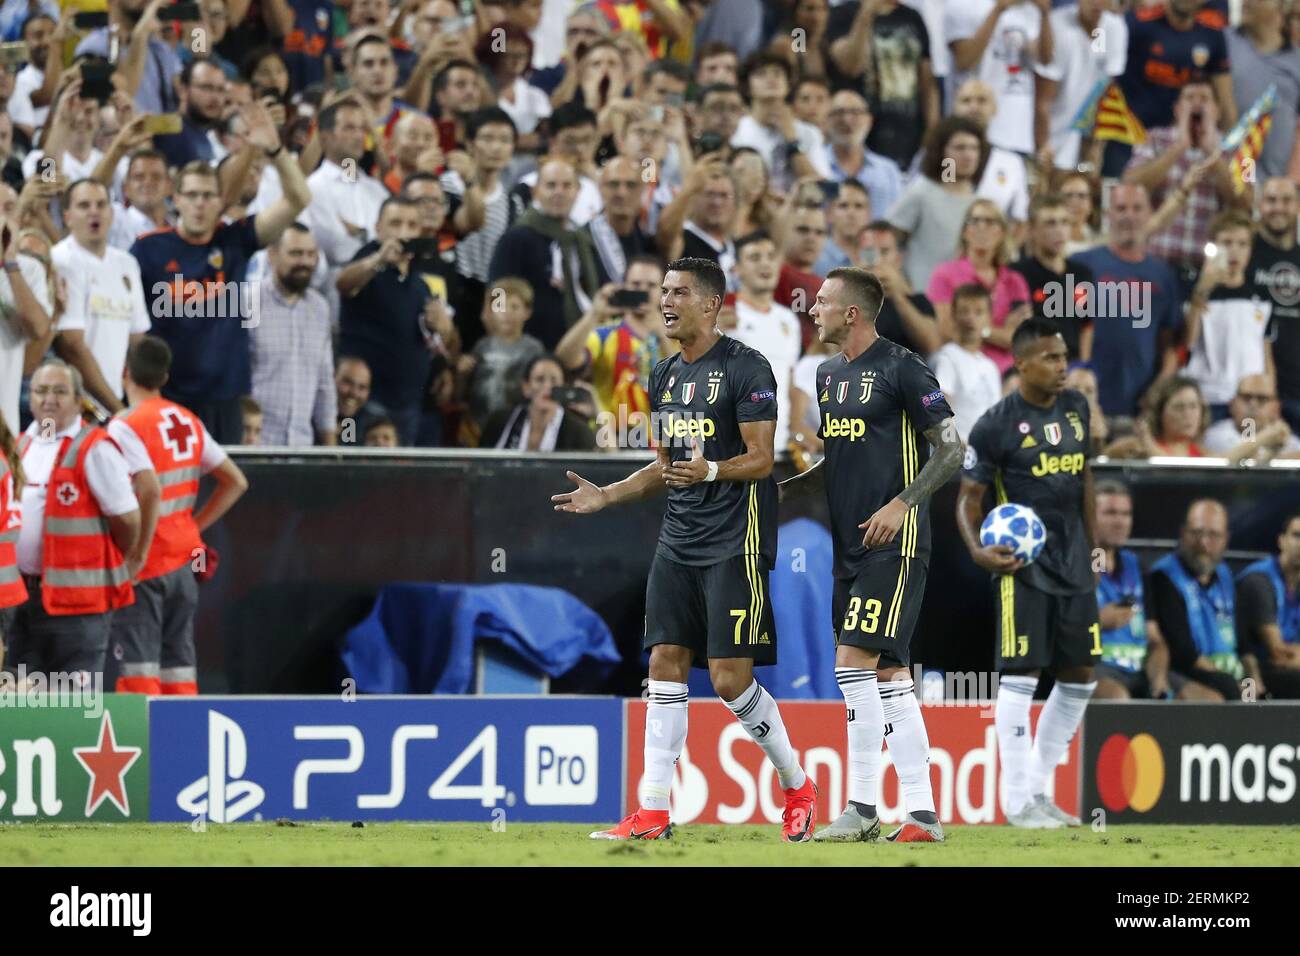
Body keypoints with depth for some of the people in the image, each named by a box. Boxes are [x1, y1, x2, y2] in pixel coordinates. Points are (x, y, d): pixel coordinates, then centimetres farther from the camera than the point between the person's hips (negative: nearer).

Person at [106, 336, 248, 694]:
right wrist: (193, 528, 13)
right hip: (183, 563, 7)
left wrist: (139, 553, -18)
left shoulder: (125, 427, -13)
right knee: (179, 667, 12)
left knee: (138, 669, -6)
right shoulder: (189, 422, 9)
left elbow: (151, 490, -27)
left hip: (144, 568, -7)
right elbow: (236, 482, 13)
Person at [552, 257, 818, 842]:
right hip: (678, 542, 8)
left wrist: (710, 470, -30)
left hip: (734, 542, -8)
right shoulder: (665, 377, 15)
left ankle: (798, 788, 10)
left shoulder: (745, 369, -10)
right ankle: (653, 812, 2)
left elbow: (760, 460, -13)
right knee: (665, 667, 2)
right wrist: (605, 496, 12)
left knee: (730, 677, -9)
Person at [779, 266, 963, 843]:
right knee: (888, 675, 6)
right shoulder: (830, 374, 15)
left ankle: (862, 811, -11)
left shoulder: (901, 369, -10)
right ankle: (922, 815, 8)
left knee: (853, 663, -14)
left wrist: (903, 503, -19)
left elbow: (951, 450, -10)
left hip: (895, 542, -8)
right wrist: (783, 489, 11)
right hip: (851, 544, 9)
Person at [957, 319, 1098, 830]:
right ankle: (1019, 801, -5)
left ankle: (1039, 788, 19)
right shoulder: (996, 424, -11)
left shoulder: (1075, 408, 8)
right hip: (1022, 563, -7)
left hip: (1073, 563, 7)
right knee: (1020, 675, -9)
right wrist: (977, 550, -23)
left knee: (1080, 677, 8)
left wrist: (1092, 546, 16)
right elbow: (969, 496, -7)